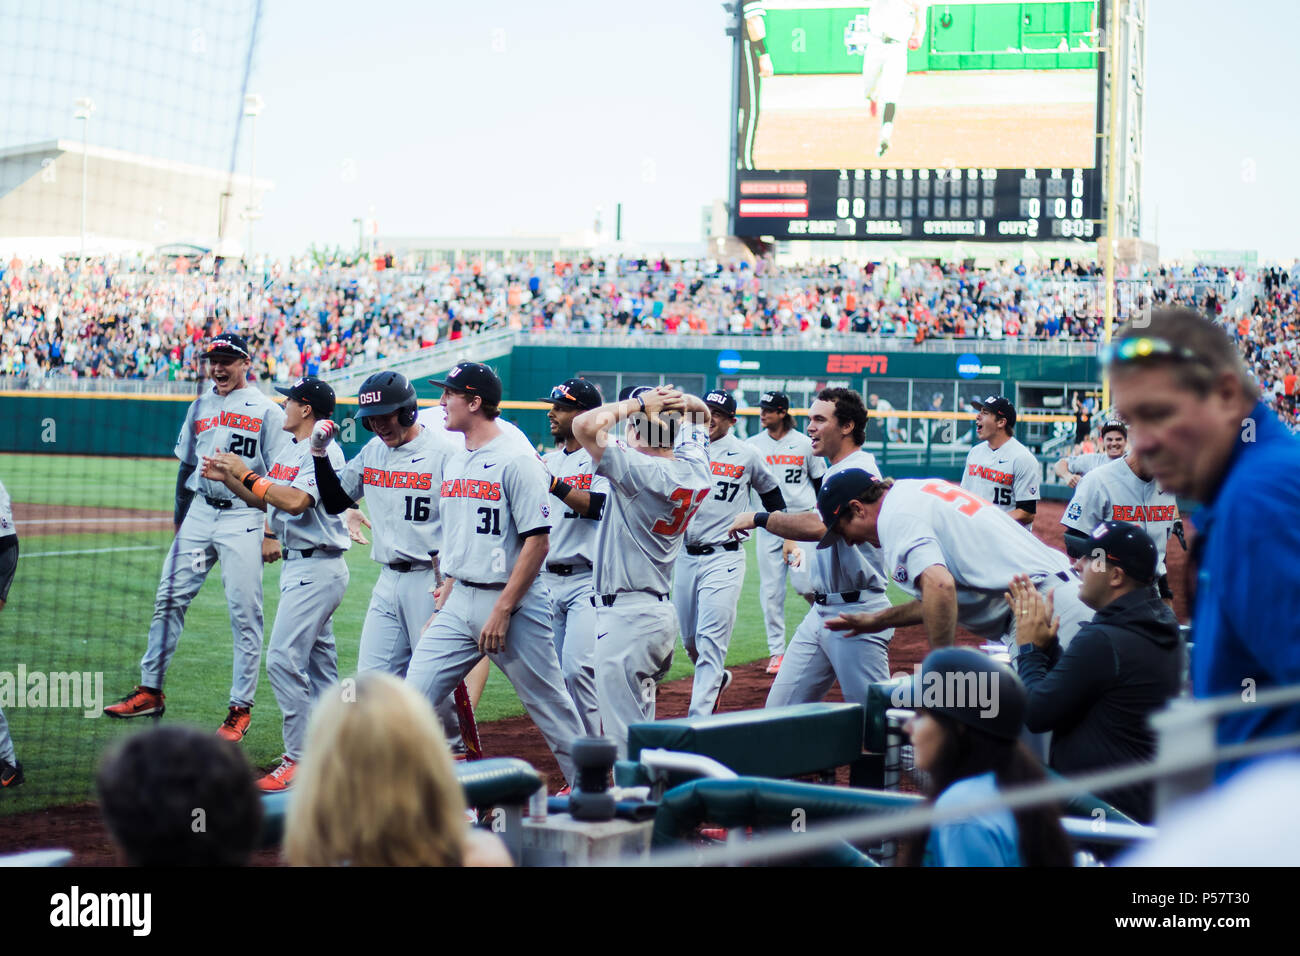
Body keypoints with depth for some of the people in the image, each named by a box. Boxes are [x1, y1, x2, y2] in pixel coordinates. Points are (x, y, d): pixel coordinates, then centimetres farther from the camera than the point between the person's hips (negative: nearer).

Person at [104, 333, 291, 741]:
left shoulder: (267, 411, -3)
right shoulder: (200, 407, 13)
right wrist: (179, 521, 17)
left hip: (244, 518, -5)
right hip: (199, 512, 6)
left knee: (245, 614, -4)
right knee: (168, 600, 3)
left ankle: (241, 708, 1)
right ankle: (150, 691, 11)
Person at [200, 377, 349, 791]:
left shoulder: (322, 451, -14)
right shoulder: (290, 451, 16)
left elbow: (295, 501, -27)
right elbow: (266, 501, 22)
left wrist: (247, 474, -18)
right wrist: (227, 478, 10)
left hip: (317, 568, -10)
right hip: (298, 566, 10)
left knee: (284, 659, -15)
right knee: (319, 663, 13)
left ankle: (299, 760, -12)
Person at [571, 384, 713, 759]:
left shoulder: (640, 470, -19)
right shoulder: (695, 470, 4)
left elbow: (585, 425, -26)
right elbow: (699, 412, 22)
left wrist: (637, 403, -15)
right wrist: (682, 401, 2)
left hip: (627, 614, -9)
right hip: (661, 611, 9)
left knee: (624, 731, -6)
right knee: (642, 724, 21)